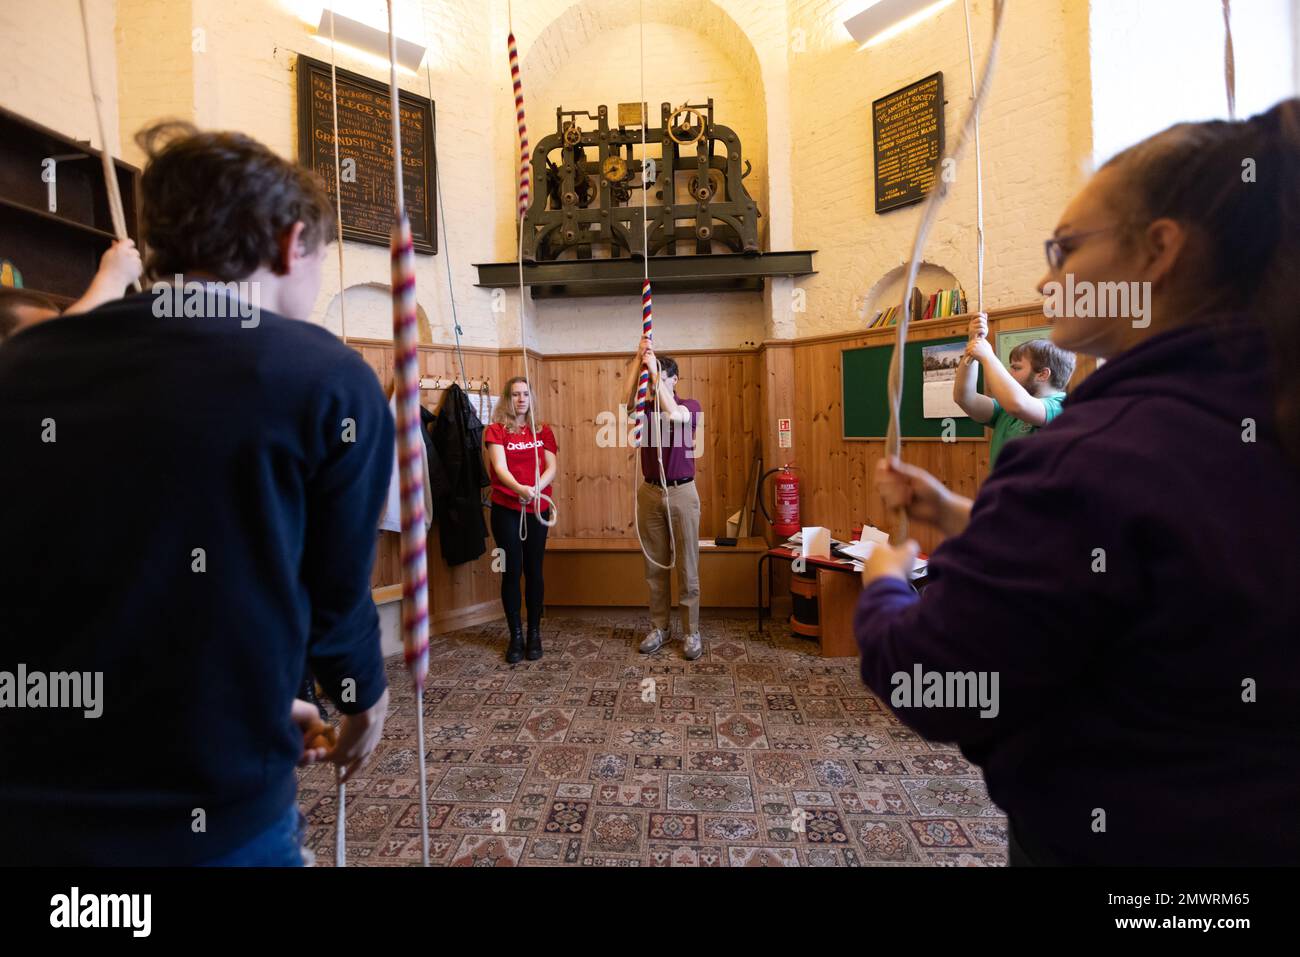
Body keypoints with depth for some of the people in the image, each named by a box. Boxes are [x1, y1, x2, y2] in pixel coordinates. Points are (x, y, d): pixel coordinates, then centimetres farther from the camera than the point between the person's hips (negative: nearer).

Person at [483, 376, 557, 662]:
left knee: (534, 570, 7)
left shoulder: (543, 431, 7)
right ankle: (515, 635, 16)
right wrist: (519, 488, -37)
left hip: (537, 509, 2)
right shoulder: (495, 431, -2)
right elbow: (500, 467, -17)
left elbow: (551, 468, -2)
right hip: (506, 509, -2)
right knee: (512, 571, 3)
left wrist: (536, 488, -22)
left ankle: (534, 633, 20)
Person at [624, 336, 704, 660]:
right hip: (650, 492, 3)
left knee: (687, 566, 1)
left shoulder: (690, 406, 0)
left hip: (682, 492, -3)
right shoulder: (645, 408, 7)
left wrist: (654, 370, -19)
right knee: (655, 565, 9)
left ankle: (691, 633, 11)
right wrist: (638, 359, -20)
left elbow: (674, 415, -23)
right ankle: (659, 627, 21)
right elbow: (627, 399, -15)